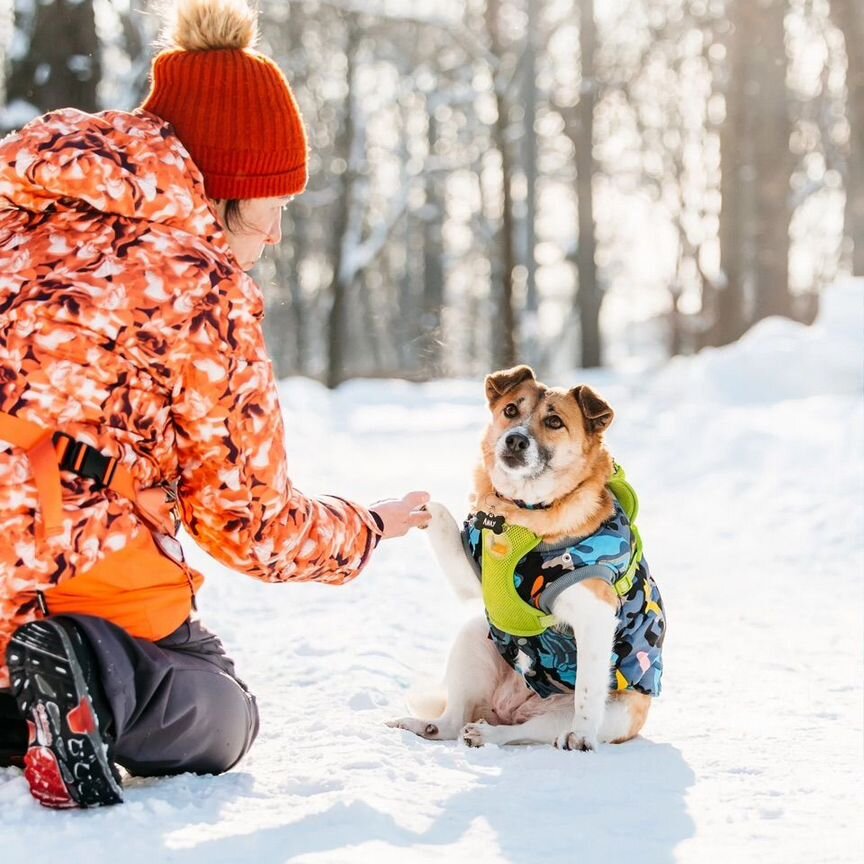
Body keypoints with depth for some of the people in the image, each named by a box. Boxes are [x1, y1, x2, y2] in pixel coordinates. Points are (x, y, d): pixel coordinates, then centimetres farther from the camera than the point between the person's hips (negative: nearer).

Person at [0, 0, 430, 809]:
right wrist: (371, 526, 22)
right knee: (217, 724, 21)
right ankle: (86, 672, -11)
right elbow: (255, 523, 3)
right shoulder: (204, 287, -4)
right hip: (71, 561, -6)